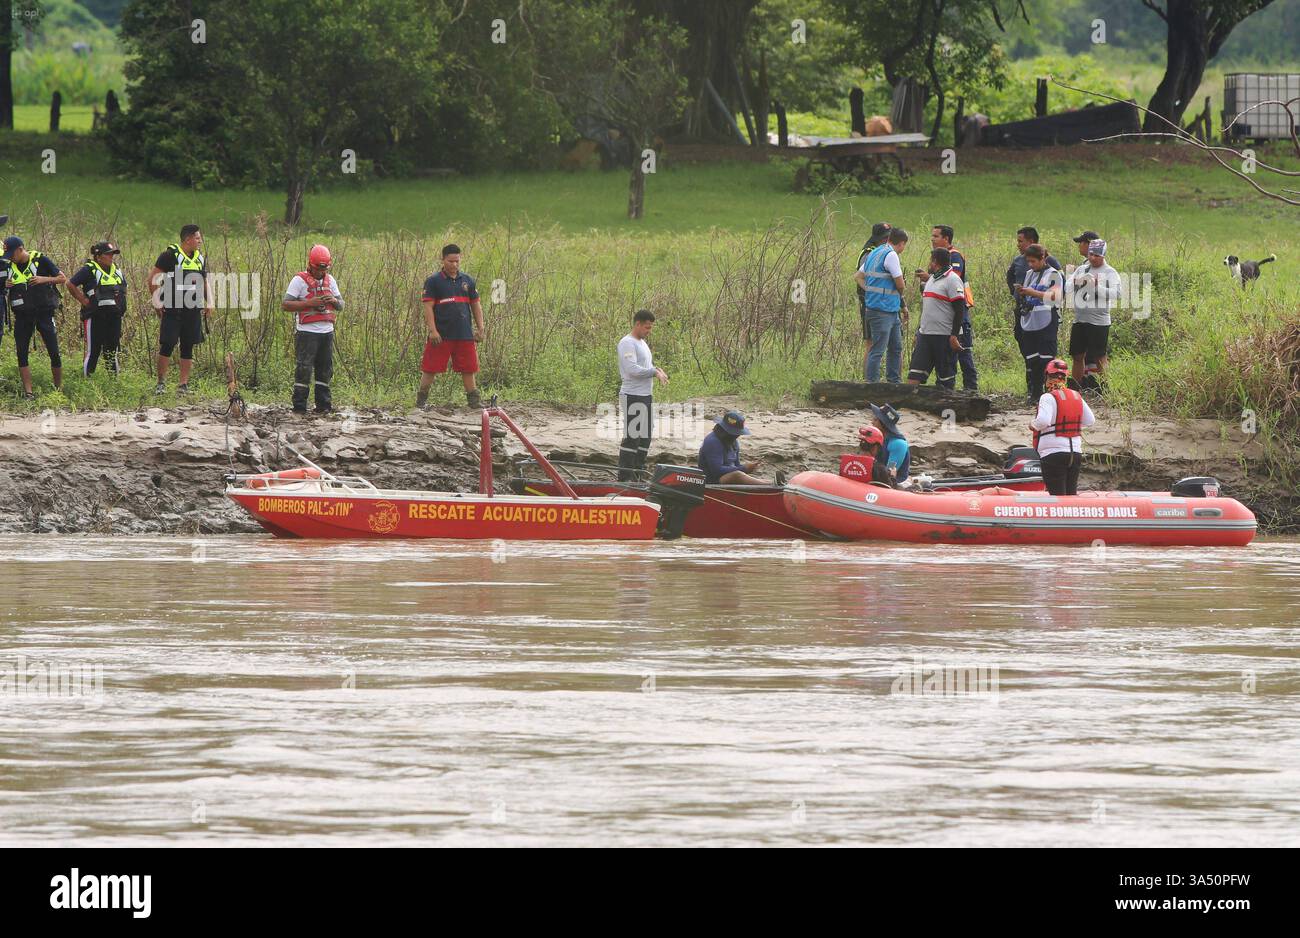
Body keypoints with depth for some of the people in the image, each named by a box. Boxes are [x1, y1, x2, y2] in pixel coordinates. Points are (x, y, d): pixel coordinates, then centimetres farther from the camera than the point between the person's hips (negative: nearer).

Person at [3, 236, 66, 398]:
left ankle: (59, 388, 12)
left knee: (54, 352, -2)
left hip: (43, 312, -4)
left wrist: (44, 279, -16)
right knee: (22, 354, -5)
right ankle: (28, 392, -4)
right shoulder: (9, 266, 7)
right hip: (22, 316, 4)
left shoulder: (41, 260, -5)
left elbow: (63, 278, -1)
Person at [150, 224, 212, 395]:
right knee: (167, 345, -6)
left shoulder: (200, 258, 13)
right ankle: (161, 383, 4)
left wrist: (209, 304, 9)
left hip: (193, 310, 6)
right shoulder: (170, 255, -7)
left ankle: (184, 384, 10)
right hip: (172, 310, -6)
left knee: (188, 348, 6)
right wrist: (157, 302, -10)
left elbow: (205, 283, 22)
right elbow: (153, 278, -6)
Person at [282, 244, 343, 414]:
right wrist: (309, 303, -19)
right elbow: (285, 305, -11)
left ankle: (323, 404, 14)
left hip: (326, 331, 6)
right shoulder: (299, 280, -5)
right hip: (307, 332, -6)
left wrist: (334, 301, -6)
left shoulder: (330, 280, 13)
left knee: (325, 368, 8)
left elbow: (341, 305, 19)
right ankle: (299, 405, -4)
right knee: (304, 369, -7)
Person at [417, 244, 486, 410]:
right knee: (430, 368, -1)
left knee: (468, 368, 6)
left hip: (464, 334, 3)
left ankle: (474, 399, 12)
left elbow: (476, 305, 16)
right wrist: (432, 330, -15)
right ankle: (421, 399, 9)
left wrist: (480, 327, 8)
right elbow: (428, 307, -7)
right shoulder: (433, 282, -1)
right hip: (441, 335, -3)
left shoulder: (468, 281, 12)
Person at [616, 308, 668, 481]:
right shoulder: (627, 343, -13)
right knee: (632, 437, -9)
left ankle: (639, 471, 23)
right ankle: (625, 477, -6)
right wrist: (654, 372, -16)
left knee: (645, 436, 14)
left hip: (646, 396, 10)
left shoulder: (642, 343, 18)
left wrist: (657, 370, 4)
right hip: (632, 396, -10)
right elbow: (632, 369, -23)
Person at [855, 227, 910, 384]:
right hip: (882, 310, -10)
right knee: (877, 350, -6)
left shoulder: (874, 253, 14)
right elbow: (900, 284, -15)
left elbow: (858, 276, 20)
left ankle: (894, 381, 25)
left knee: (896, 348, 17)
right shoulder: (891, 255, -15)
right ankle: (871, 384, -5)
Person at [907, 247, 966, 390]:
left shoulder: (952, 280, -11)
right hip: (925, 334, 9)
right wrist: (919, 330, 22)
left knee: (946, 378, 0)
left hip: (945, 336, -9)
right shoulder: (932, 278, 18)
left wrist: (954, 336, -22)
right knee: (915, 372, 1)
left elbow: (960, 310, -16)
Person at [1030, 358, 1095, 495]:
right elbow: (1090, 421, 10)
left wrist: (1033, 424, -4)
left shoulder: (1048, 397, -11)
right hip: (1076, 452, 6)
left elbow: (1043, 421, -25)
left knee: (1057, 495, -4)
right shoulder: (1077, 397, 7)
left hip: (1053, 453, -6)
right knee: (1071, 493, 12)